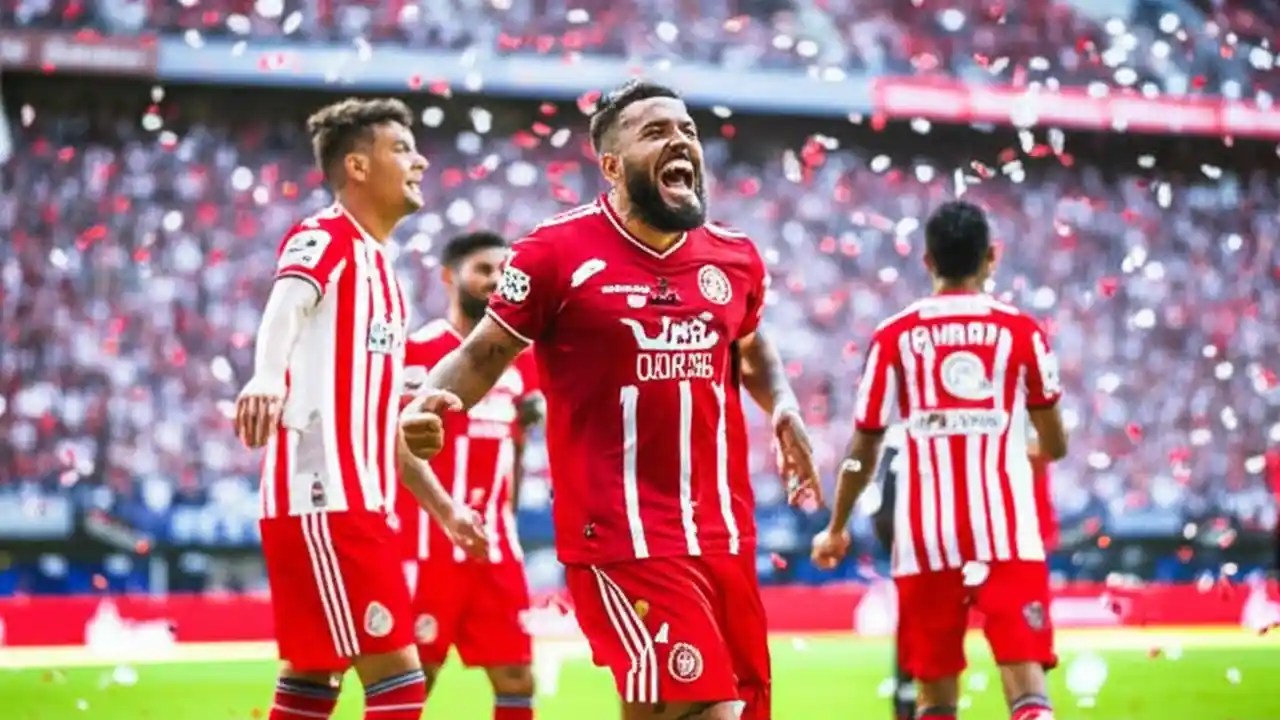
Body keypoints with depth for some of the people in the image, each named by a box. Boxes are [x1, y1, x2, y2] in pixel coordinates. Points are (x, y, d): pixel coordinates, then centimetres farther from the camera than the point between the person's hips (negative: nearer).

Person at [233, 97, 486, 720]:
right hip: (322, 499, -10)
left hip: (353, 501, 10)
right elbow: (287, 304, -31)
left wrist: (442, 506, 31)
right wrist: (268, 375, -52)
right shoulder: (325, 238, -7)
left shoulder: (381, 271, 21)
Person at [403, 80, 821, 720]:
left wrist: (782, 406, 11)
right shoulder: (557, 252, -7)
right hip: (623, 538, -7)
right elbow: (484, 355, 0)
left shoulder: (735, 257, 9)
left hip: (722, 534, 7)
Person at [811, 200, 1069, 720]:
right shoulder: (1021, 332, 5)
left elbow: (863, 451, 5)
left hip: (926, 537, 1)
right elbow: (1055, 447, 14)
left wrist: (835, 529, 20)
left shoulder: (895, 336, 4)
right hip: (1006, 531, -1)